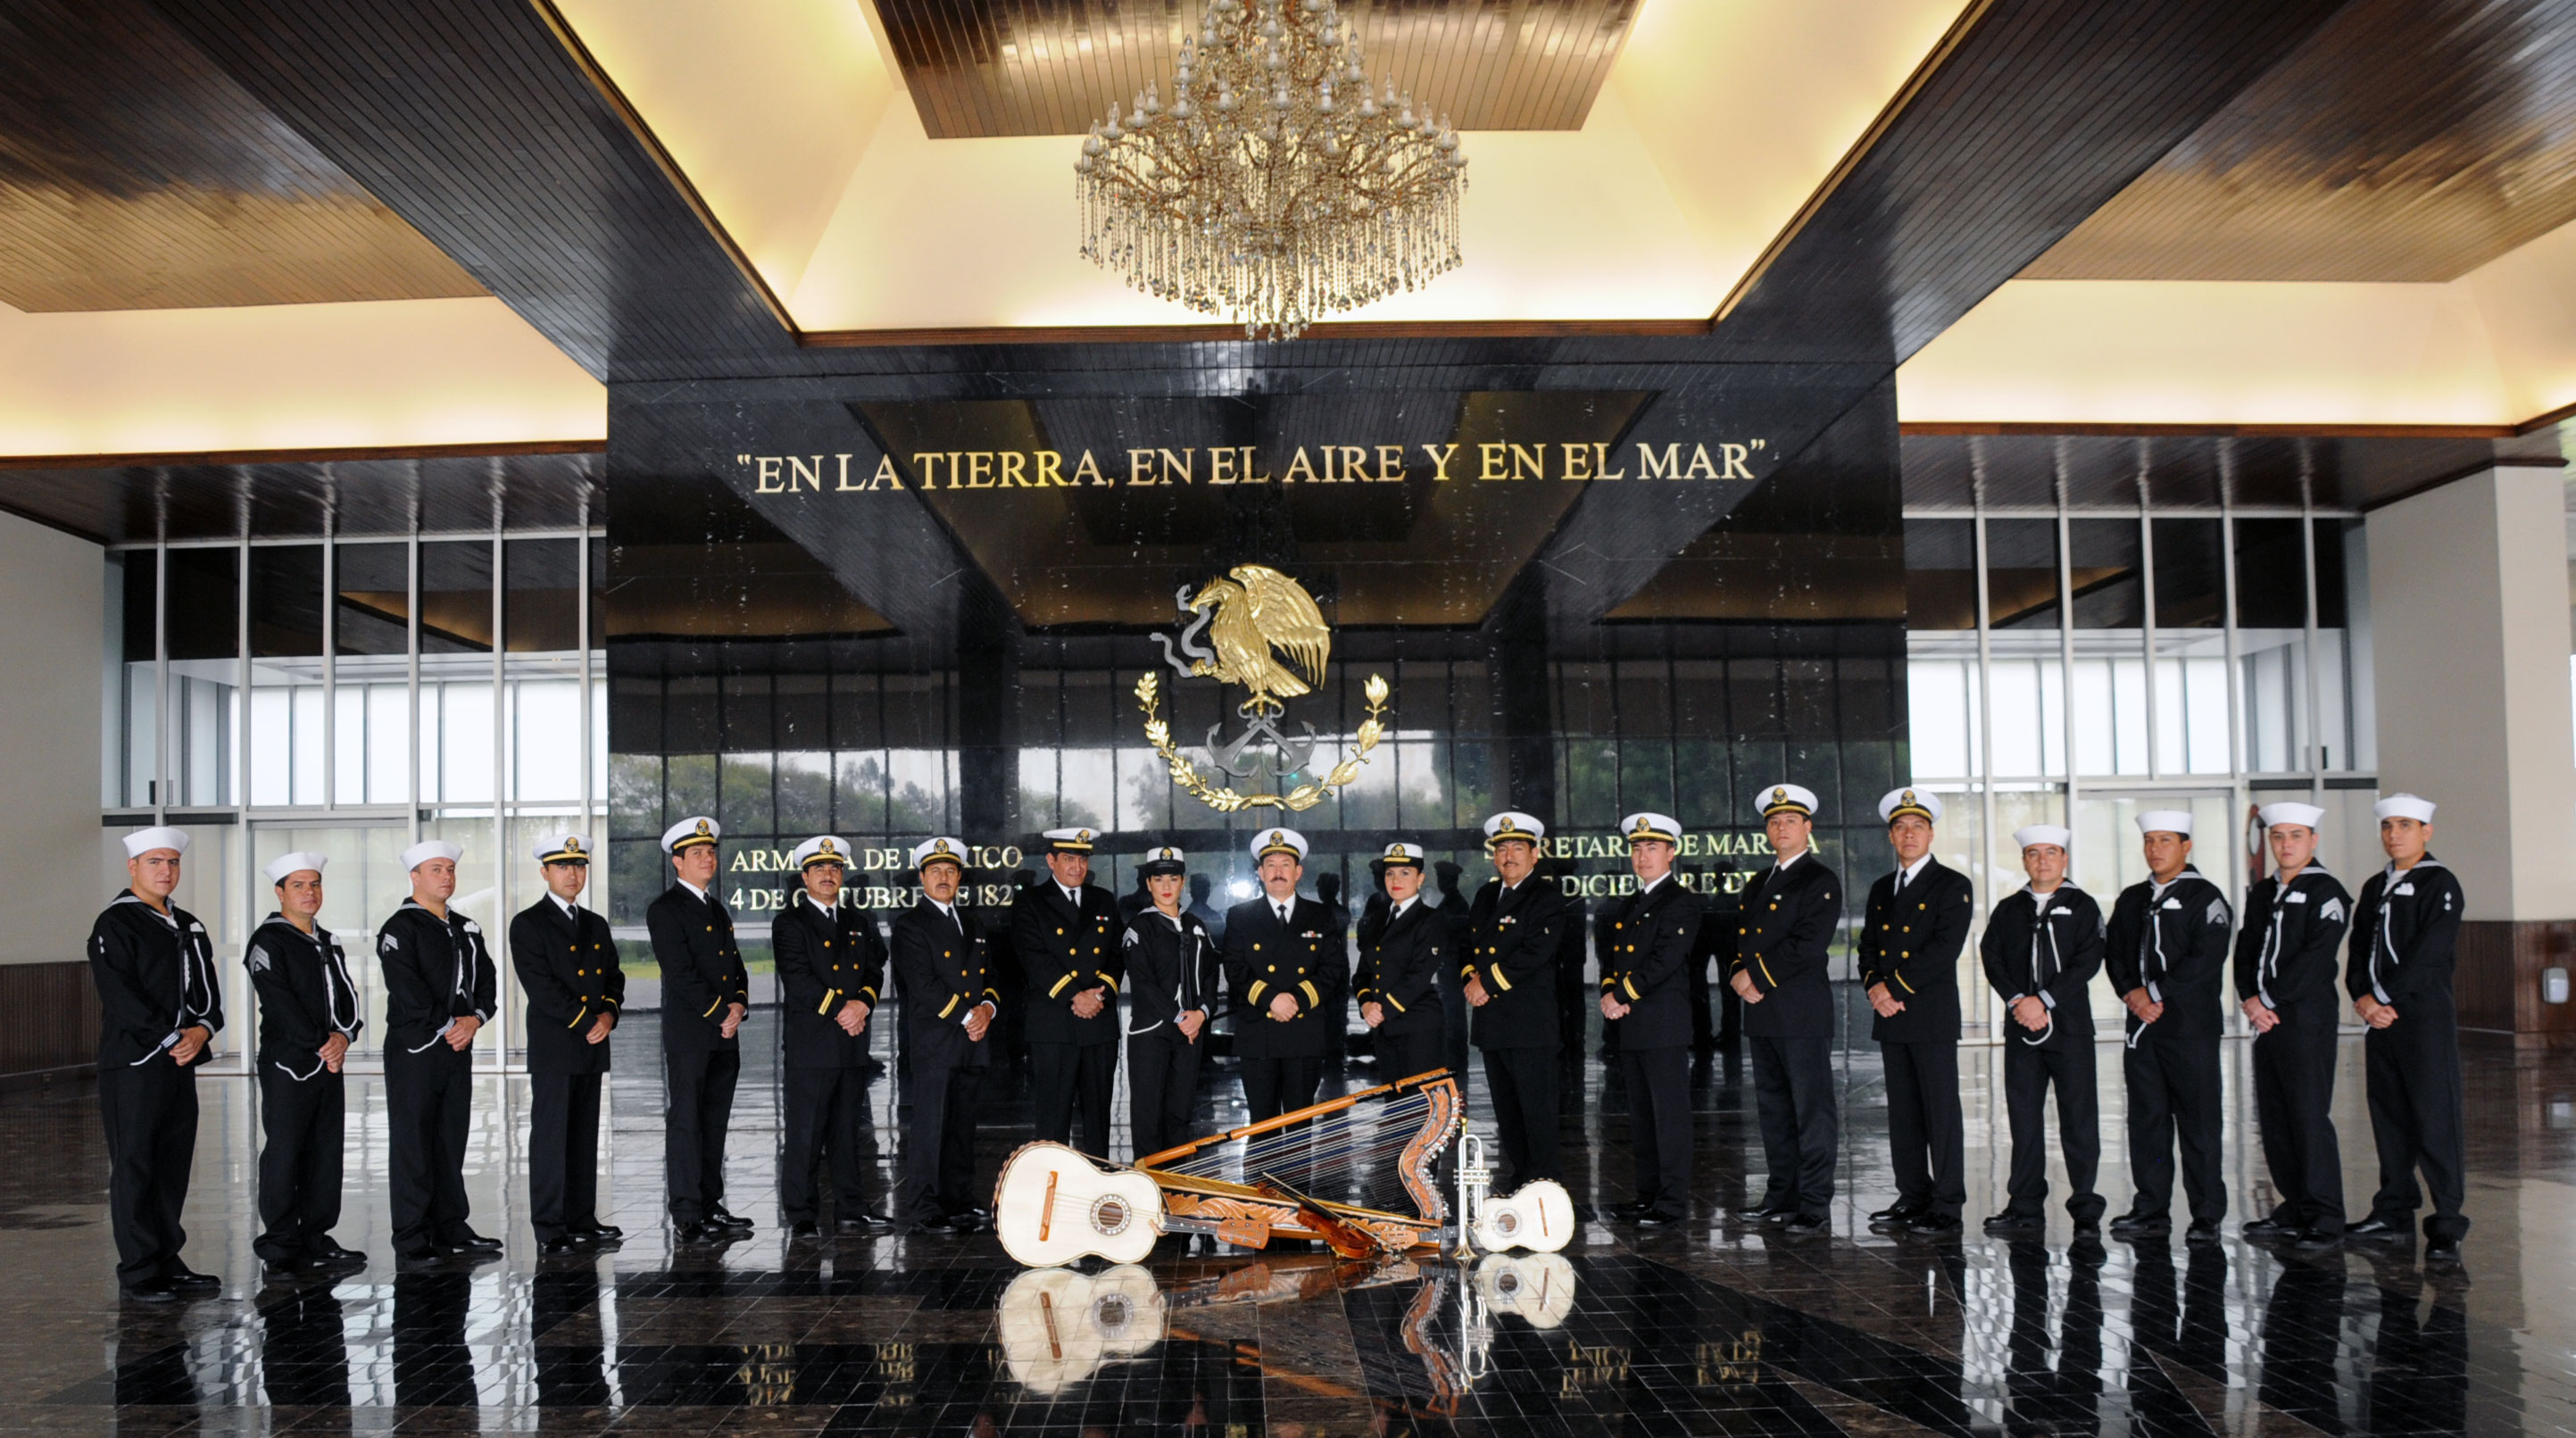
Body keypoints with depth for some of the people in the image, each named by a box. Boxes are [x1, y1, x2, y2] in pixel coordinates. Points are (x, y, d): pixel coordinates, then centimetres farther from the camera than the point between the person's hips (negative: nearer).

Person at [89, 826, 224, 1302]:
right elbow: (120, 995, -15)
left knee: (174, 1165, 10)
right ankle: (138, 1272, 3)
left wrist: (202, 1030, -5)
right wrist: (171, 1039, -16)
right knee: (134, 1168, -2)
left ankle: (168, 1262, 18)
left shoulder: (188, 926, 17)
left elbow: (207, 990, 15)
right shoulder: (114, 924, -6)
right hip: (133, 1065, -7)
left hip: (181, 1065, 7)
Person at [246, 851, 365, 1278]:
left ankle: (316, 1242, 16)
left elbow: (346, 996, 12)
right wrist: (320, 1046, -15)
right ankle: (281, 1250, 3)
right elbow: (280, 1005, -14)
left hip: (330, 1064, 7)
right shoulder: (268, 942, -6)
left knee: (326, 1154, 9)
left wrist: (343, 1035, -8)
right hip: (288, 1065, -7)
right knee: (284, 1155, -4)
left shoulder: (328, 943, 17)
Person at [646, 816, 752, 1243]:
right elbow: (680, 974, -14)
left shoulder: (717, 910, 19)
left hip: (724, 1034, 8)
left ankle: (710, 1207, 17)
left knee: (715, 1123, 11)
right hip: (688, 1034, -8)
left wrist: (739, 1004, -1)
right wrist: (720, 1013, -12)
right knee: (685, 1123, -5)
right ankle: (686, 1217, -3)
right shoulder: (665, 909, -6)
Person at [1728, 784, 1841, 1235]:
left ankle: (1815, 1205, 0)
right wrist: (1738, 975, -2)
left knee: (1811, 1110, -4)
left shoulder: (1821, 882, -4)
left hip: (1803, 1013, -8)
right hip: (1761, 1013, 8)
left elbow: (1808, 945, -15)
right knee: (1773, 1110, 12)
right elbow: (1738, 940, 19)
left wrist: (1758, 974, -11)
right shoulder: (1757, 884, 20)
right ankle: (1781, 1196, 20)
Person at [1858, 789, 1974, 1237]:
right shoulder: (1881, 890, 18)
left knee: (1941, 1111, -4)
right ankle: (1913, 1197, 17)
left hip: (1932, 1015, -6)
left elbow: (1945, 948, -13)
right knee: (1902, 1112, 10)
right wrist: (1874, 986, -7)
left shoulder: (1953, 886, -3)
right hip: (1890, 1016, 6)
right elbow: (1868, 946, 13)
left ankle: (1947, 1206, 0)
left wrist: (1895, 986, -14)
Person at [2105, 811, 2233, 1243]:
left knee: (2197, 1122, -2)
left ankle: (2207, 1216, 5)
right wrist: (2133, 994, -5)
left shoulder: (2205, 897, -2)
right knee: (2146, 1120, 7)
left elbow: (2206, 960, -12)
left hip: (2190, 1025, -5)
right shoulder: (2131, 899, 16)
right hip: (2142, 1027, 5)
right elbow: (2114, 953, 12)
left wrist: (2155, 993, -14)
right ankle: (2151, 1211, 13)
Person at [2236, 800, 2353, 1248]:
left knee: (2309, 1115, -8)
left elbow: (2316, 957, -14)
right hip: (2266, 1019, 7)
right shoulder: (2261, 893, 16)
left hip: (2307, 1017, -7)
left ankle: (2325, 1218, -3)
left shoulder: (2326, 891, -5)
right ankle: (2295, 1208, 18)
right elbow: (2246, 948, 12)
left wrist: (2270, 1002, -14)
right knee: (2274, 1118, 9)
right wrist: (2250, 999, -4)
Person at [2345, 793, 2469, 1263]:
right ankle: (2395, 1215, 19)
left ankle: (2446, 1228, -4)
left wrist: (2386, 999, -15)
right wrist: (2362, 997, -5)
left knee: (2435, 1120, -7)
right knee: (2388, 1118, 11)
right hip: (2379, 1017, 7)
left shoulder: (2440, 884, -4)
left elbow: (2429, 951, -14)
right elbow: (2359, 948, 12)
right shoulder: (2375, 887, 16)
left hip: (2425, 1016, -7)